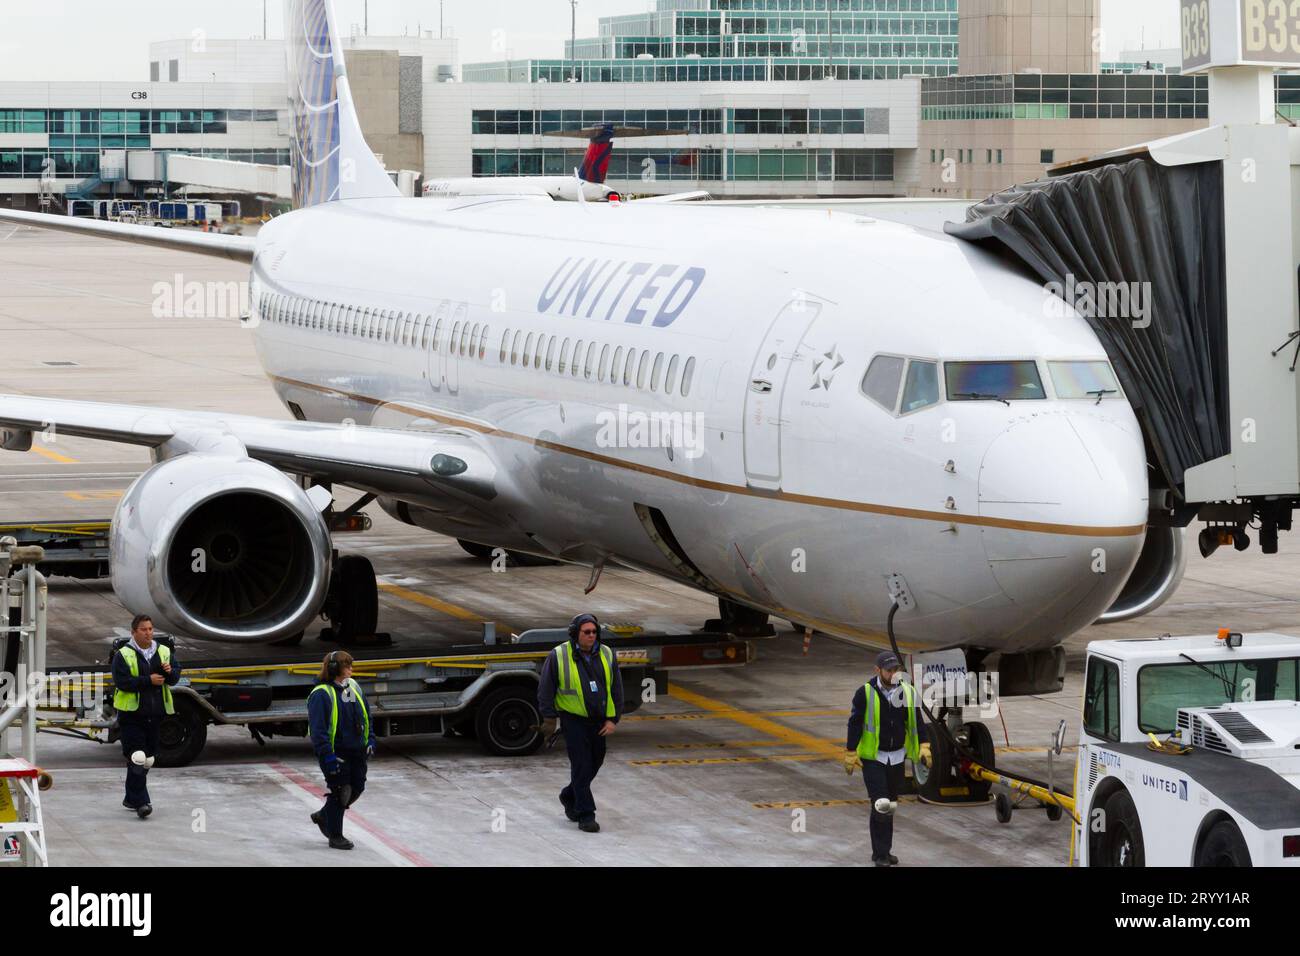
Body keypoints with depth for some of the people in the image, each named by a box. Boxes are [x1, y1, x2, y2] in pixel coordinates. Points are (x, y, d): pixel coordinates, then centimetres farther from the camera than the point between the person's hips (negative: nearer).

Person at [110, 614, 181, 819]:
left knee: (148, 759, 11)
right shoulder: (123, 655, -5)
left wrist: (169, 672, -15)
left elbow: (175, 678, 8)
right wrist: (148, 681, -21)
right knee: (137, 759, -13)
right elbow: (121, 681, -15)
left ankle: (131, 798, 25)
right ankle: (141, 802, -15)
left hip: (155, 715, 5)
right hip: (131, 715, -5)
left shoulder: (163, 652, 10)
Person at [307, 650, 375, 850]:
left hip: (356, 751, 7)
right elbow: (318, 728, -19)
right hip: (335, 751, -7)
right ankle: (335, 836, 14)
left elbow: (366, 717, 18)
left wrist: (370, 740, 10)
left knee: (357, 788, 13)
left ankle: (323, 816, 34)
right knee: (339, 791, -1)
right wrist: (327, 756, -23)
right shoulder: (321, 694, -16)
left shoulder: (353, 688, 7)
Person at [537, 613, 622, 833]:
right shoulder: (558, 656, -8)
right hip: (574, 720, -5)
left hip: (599, 722, 5)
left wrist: (613, 720, 0)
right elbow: (545, 689, -2)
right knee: (582, 765, -10)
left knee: (595, 763, 13)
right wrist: (549, 719, -4)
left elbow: (616, 689, 7)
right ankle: (585, 815, -7)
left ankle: (569, 797, 38)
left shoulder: (606, 655, 3)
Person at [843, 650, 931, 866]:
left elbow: (917, 722, 7)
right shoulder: (865, 693, -11)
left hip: (897, 757, 4)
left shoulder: (908, 692, 1)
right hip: (872, 758, -4)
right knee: (881, 805, -14)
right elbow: (854, 725, -7)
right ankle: (880, 855, -7)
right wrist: (850, 755, -7)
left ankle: (882, 852, 22)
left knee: (890, 806, 11)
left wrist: (924, 747, -3)